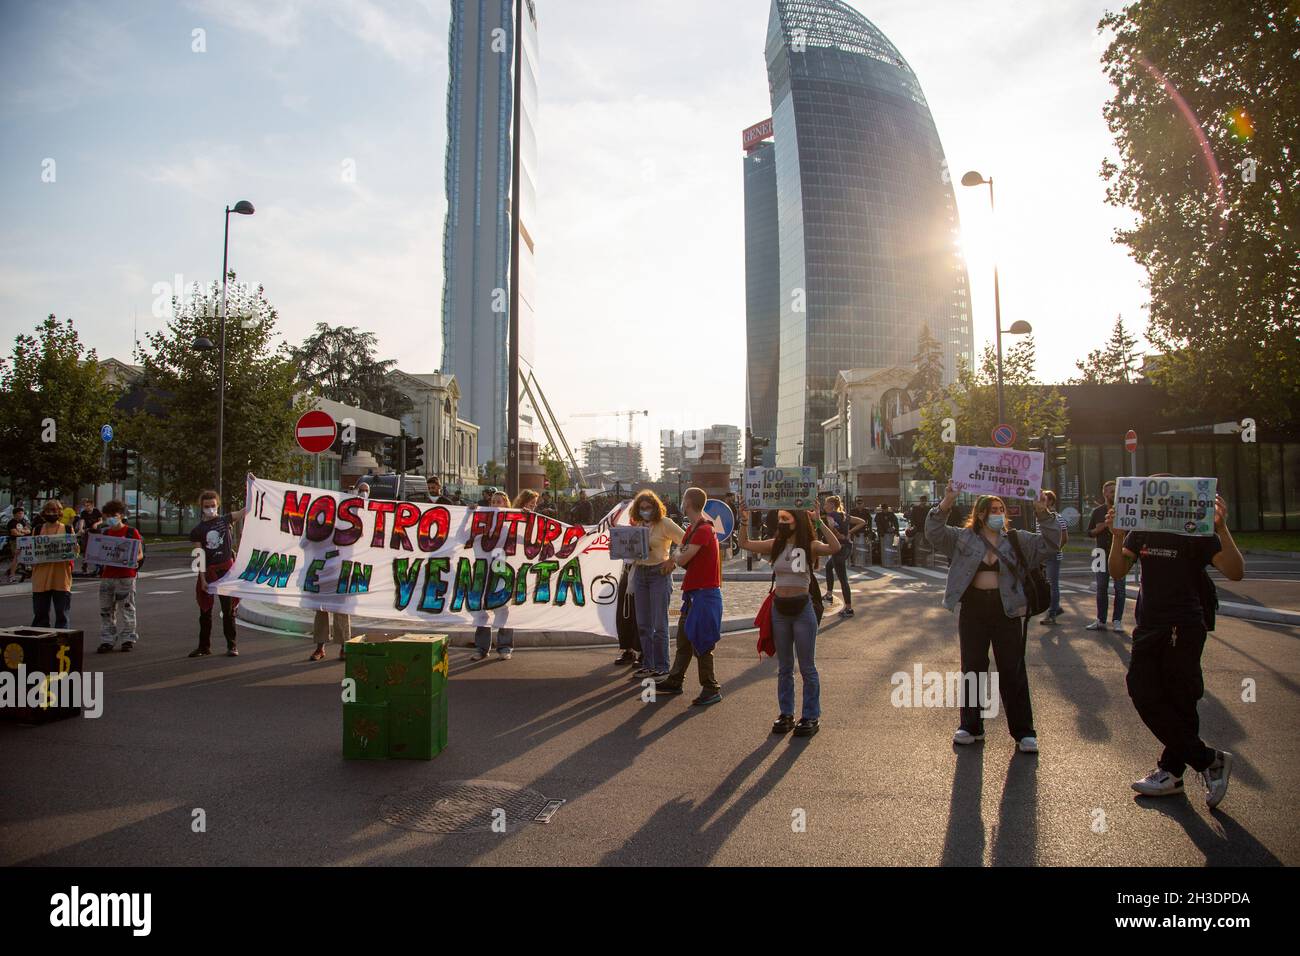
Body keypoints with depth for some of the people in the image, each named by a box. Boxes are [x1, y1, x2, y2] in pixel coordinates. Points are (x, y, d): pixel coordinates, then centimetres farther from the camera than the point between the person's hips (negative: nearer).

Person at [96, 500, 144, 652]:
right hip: (107, 575, 5)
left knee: (127, 608, 1)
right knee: (105, 610, 7)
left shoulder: (131, 532, -3)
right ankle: (107, 640, 14)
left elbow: (140, 554, -3)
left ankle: (128, 639, 8)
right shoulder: (105, 533, 12)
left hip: (126, 575, -5)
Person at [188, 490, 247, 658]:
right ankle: (204, 646, 19)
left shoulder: (226, 519, 4)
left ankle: (232, 646, 9)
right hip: (208, 572, 1)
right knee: (205, 611, 9)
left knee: (228, 610, 3)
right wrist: (203, 579, -8)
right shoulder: (197, 530, 4)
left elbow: (247, 509, -6)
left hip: (227, 570, -1)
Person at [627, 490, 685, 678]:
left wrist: (673, 561, -14)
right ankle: (647, 665, 19)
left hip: (660, 573, -6)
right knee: (643, 624, 9)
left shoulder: (665, 523, -7)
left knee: (659, 624, -4)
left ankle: (662, 667, 5)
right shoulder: (637, 525, 11)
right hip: (640, 574, 6)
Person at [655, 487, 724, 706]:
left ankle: (711, 689, 3)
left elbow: (681, 559, -20)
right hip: (693, 592, 10)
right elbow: (683, 559, 15)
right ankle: (674, 681, 28)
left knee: (700, 643, -5)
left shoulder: (703, 530, -18)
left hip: (705, 593, -10)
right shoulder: (692, 528, 15)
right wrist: (682, 554, -5)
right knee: (683, 638, 17)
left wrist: (679, 552, 0)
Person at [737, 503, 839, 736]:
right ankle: (786, 714, 23)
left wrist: (819, 522, -26)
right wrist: (744, 519, -3)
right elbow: (745, 543, 7)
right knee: (784, 667, 13)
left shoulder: (810, 546, -8)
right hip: (779, 609, 5)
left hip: (802, 609, -5)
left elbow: (835, 547, -26)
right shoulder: (776, 545, 5)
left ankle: (811, 716, 15)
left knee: (807, 668, 5)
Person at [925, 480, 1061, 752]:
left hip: (1006, 611, 0)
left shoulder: (1017, 541, 5)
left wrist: (1044, 515, -15)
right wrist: (945, 505, -22)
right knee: (972, 668, 10)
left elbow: (1050, 544, -1)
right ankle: (971, 726, 22)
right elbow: (935, 533, -8)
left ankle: (1023, 731, 14)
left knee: (1013, 672, 3)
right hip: (973, 610, 0)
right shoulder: (963, 538, 2)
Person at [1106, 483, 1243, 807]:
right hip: (1148, 627, 6)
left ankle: (1172, 771, 14)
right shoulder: (1141, 532, 8)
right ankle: (1209, 760, 15)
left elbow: (1235, 572, -19)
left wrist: (1221, 528, -29)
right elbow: (1117, 572, 1)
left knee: (1179, 702, -2)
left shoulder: (1197, 532, -8)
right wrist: (1117, 536, -14)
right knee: (1143, 693, 4)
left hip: (1183, 629, -6)